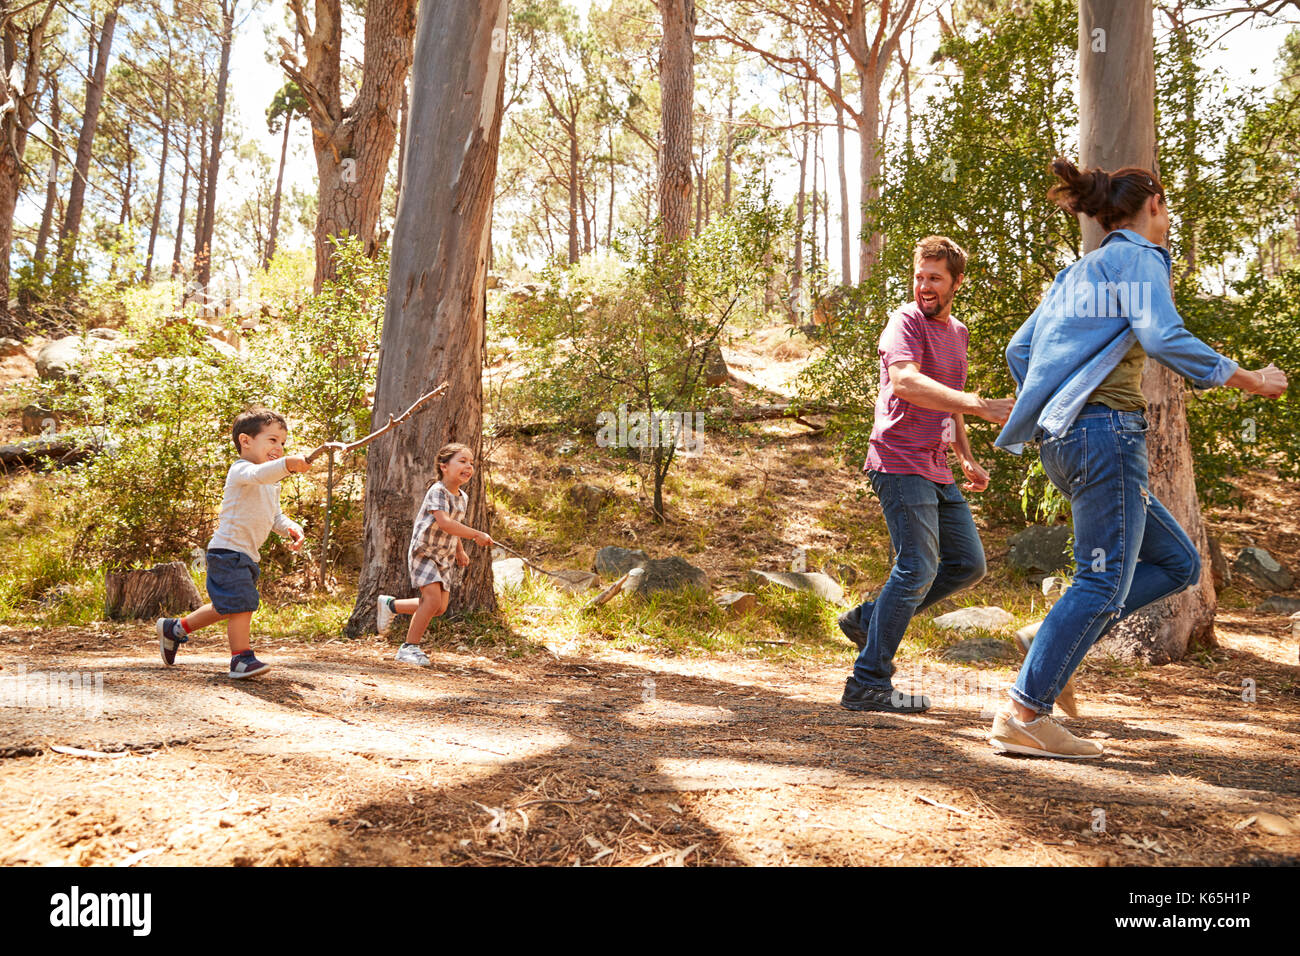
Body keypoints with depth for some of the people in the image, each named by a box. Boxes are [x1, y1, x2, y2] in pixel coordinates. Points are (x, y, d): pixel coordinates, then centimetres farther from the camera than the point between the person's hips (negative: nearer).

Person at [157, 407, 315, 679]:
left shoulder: (272, 484, 16)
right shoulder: (241, 470, -15)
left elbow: (275, 516, 24)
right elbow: (258, 474, -39)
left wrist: (291, 530, 2)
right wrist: (288, 464, -57)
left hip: (247, 555, 10)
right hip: (228, 551, -10)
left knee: (225, 607, 20)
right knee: (241, 604, -12)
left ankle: (174, 628, 38)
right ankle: (242, 658, -1)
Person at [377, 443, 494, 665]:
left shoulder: (462, 498, 9)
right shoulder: (437, 491, -18)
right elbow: (444, 523, -33)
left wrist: (460, 551, 14)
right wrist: (476, 535, -34)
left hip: (445, 557, 8)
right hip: (423, 552, -8)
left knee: (440, 608, 4)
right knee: (433, 599, -19)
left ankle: (391, 605, 25)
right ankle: (410, 647, -3)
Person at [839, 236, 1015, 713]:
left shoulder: (957, 332, 18)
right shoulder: (906, 321, -9)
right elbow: (904, 382, -29)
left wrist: (967, 458, 23)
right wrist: (982, 405, -35)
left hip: (937, 470, 9)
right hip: (901, 463, -9)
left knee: (968, 563, 11)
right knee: (917, 568, -11)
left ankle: (867, 619, 18)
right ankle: (867, 684, -5)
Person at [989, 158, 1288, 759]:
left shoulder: (1077, 273, 23)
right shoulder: (1137, 258, -1)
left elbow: (1019, 350, 22)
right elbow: (1163, 338, -17)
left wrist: (1050, 409, 29)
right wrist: (1250, 381, -9)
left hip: (1065, 439, 9)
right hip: (1106, 430, -9)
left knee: (1177, 563, 13)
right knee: (1103, 580, -8)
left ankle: (1058, 647, 3)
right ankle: (1022, 717, -8)